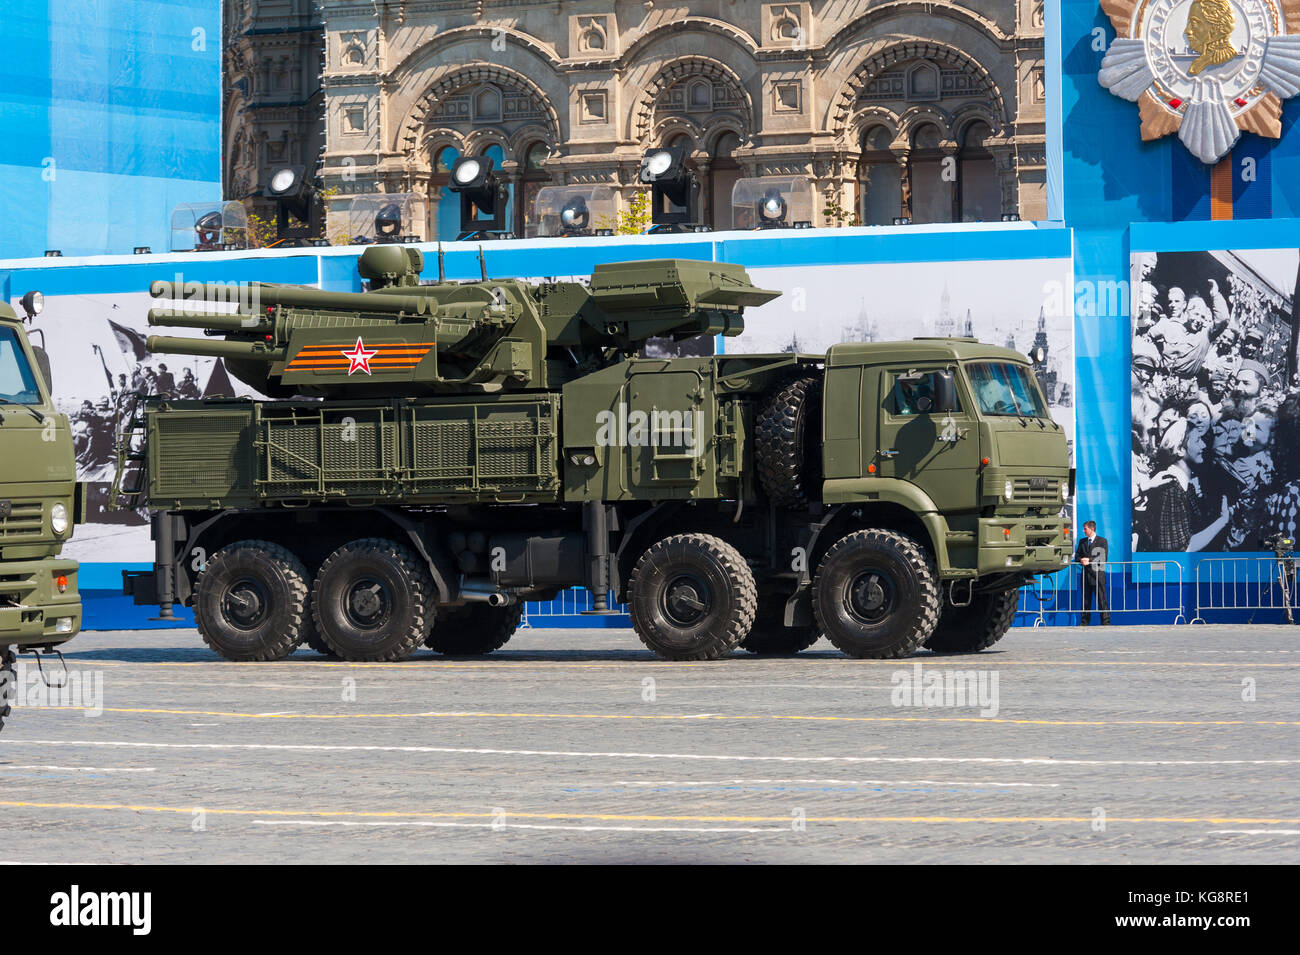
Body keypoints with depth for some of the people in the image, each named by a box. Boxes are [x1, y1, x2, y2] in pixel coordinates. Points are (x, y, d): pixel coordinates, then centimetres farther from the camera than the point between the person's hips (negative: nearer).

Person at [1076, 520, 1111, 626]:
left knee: (1102, 599, -5)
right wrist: (1082, 560, -10)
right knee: (1085, 600, 6)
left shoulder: (1102, 541, 2)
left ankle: (1106, 622, -3)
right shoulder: (1082, 542, 17)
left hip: (1098, 574, -5)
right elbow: (1077, 556, 13)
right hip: (1086, 574, 5)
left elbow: (1103, 558, -7)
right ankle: (1084, 623, 10)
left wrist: (1089, 560, -15)